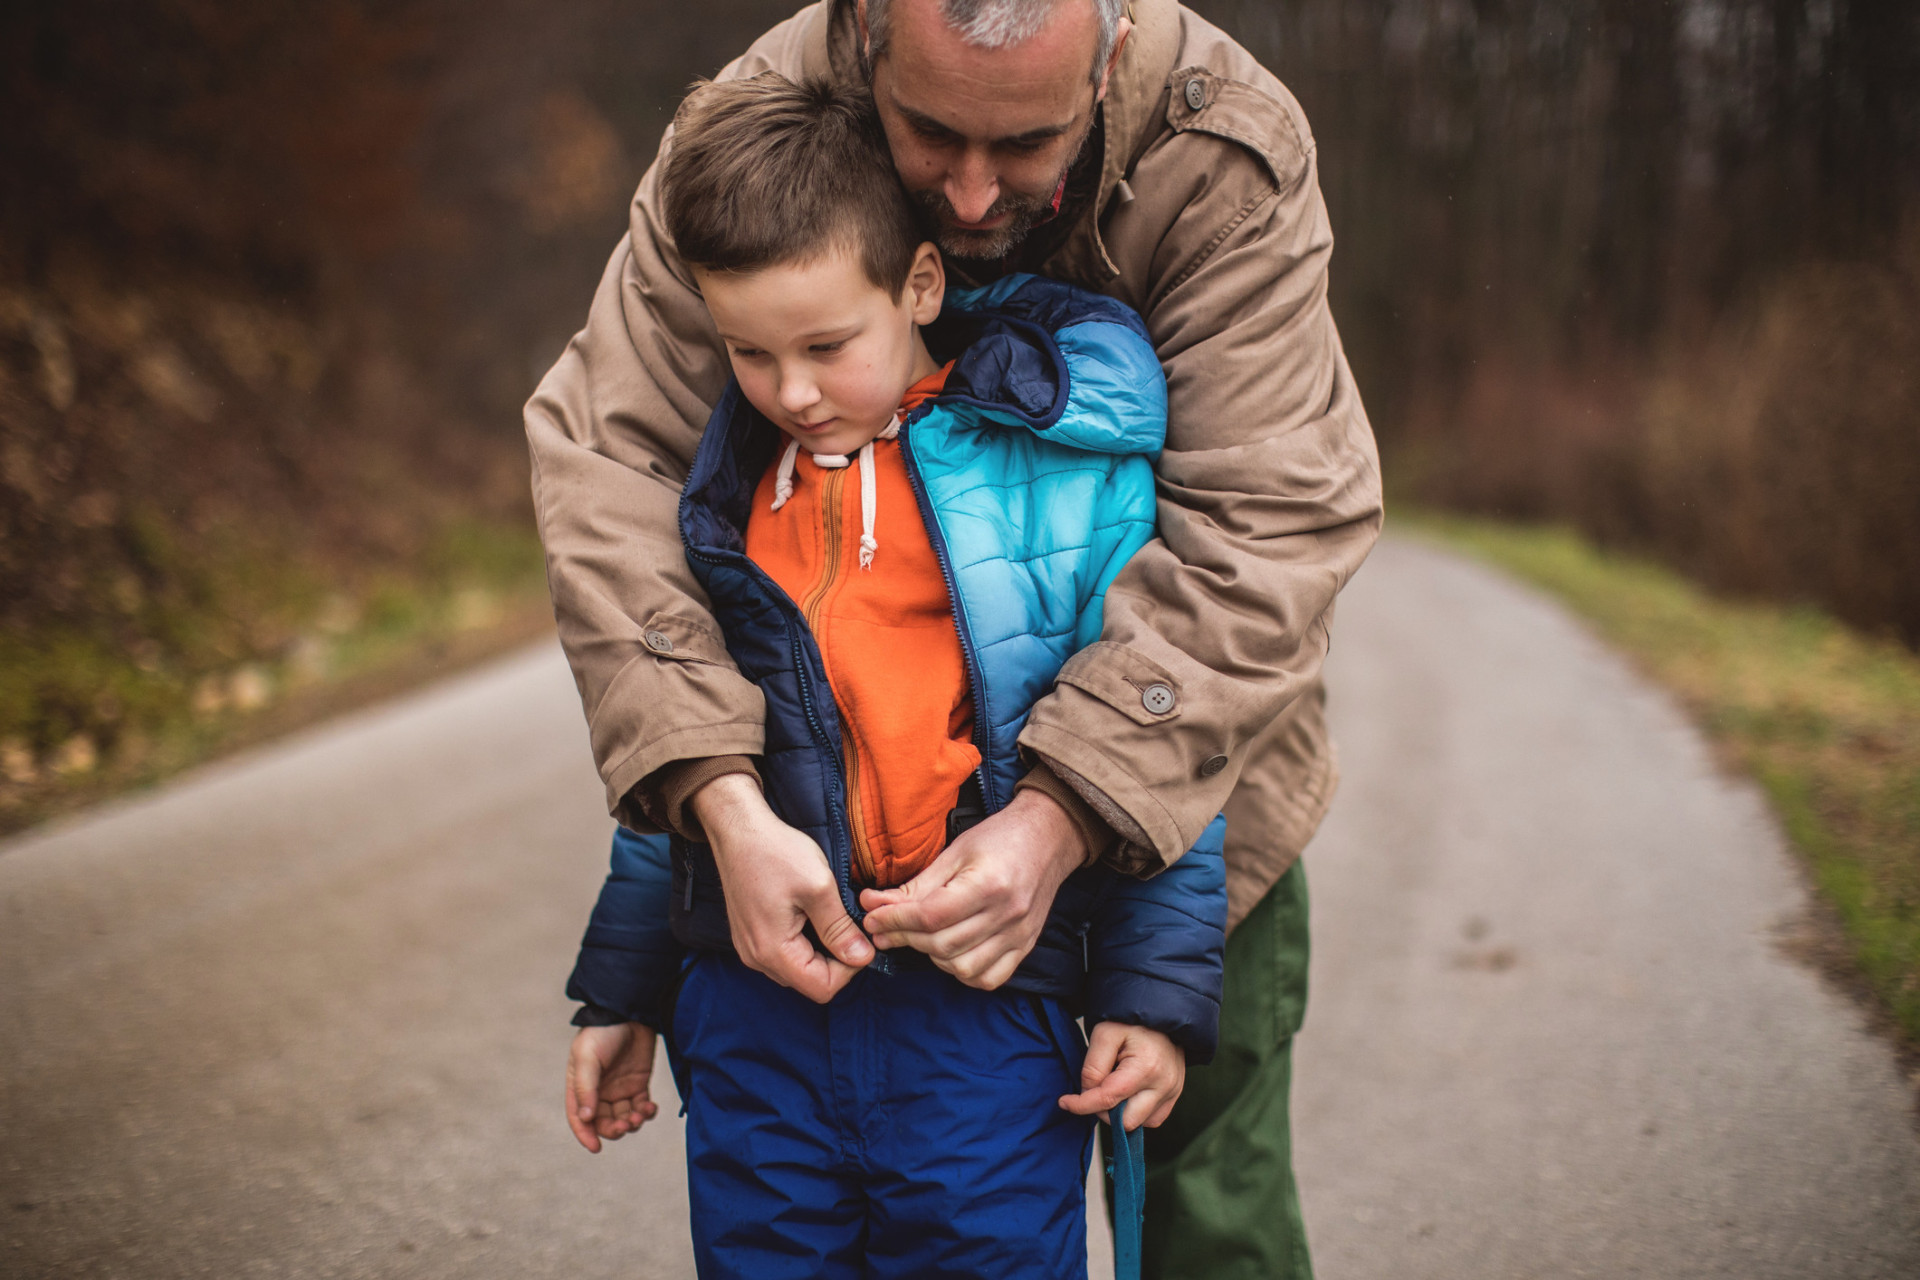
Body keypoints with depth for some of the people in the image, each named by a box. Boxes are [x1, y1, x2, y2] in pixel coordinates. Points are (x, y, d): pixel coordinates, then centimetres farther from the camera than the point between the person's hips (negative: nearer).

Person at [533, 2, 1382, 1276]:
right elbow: (612, 461, -26)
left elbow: (1264, 534, -29)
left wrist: (1064, 815, -40)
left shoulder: (1230, 159, -26)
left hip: (1182, 770, -1)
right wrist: (724, 804, -37)